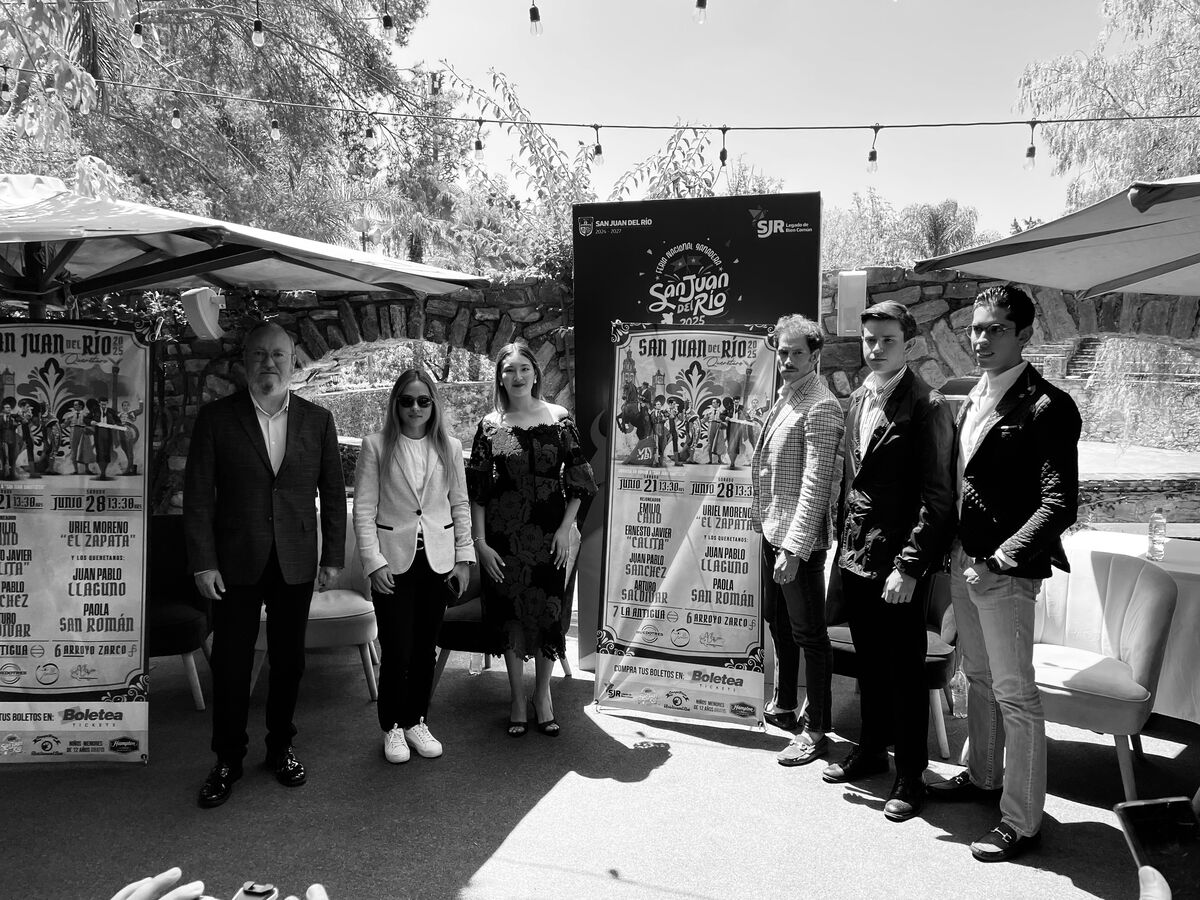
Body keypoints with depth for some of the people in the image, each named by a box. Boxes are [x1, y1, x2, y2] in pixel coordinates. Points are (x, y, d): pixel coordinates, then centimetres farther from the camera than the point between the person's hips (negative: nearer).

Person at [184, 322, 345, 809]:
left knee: (289, 662, 12)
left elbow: (332, 494, 6)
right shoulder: (216, 417, -2)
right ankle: (227, 760, 23)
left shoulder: (318, 420, 3)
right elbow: (197, 494, -3)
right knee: (230, 664, 6)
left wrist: (333, 557, 3)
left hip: (296, 565, 2)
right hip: (235, 563, -1)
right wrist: (203, 562, -8)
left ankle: (280, 749, 30)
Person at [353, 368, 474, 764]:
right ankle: (393, 728, 20)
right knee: (397, 651, 0)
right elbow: (363, 508, -5)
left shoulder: (449, 447, 3)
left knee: (425, 649, 11)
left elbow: (460, 505, 7)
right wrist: (374, 562, -11)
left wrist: (464, 558, 3)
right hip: (393, 562, -2)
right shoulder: (376, 445, -4)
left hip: (437, 561, 2)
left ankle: (416, 721, 28)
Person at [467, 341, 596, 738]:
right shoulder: (490, 426, 0)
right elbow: (476, 491, -1)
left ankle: (542, 693, 26)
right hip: (505, 536, 0)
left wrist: (565, 528, -7)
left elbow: (577, 481, 1)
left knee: (550, 612, 6)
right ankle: (517, 700, 24)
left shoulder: (559, 419, 1)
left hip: (550, 534, 0)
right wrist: (480, 543, -6)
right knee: (511, 614, 7)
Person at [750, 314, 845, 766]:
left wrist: (794, 548, -26)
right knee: (778, 620, 21)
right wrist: (770, 527, 14)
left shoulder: (821, 408, -17)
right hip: (773, 529, 9)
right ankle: (783, 706, 39)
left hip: (799, 538, -9)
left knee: (809, 633, 2)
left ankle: (816, 731, 15)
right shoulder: (787, 396, 11)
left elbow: (815, 484, -23)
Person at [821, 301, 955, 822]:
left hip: (896, 564, -7)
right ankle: (872, 749, 37)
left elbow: (936, 497, -14)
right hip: (855, 558, 7)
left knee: (905, 673, 6)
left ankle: (910, 776, 21)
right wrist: (842, 540, 13)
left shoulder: (926, 407, -12)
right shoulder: (859, 399, 10)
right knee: (869, 665, 20)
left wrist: (909, 567, -17)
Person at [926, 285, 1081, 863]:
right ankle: (983, 777, 39)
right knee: (978, 678, 21)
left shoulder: (1047, 407, -15)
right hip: (963, 560, 8)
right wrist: (954, 551, 10)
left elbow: (1059, 504, -19)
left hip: (1005, 572, -8)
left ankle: (1021, 822, 16)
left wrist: (1002, 558, -23)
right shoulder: (974, 398, 11)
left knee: (1015, 697, 2)